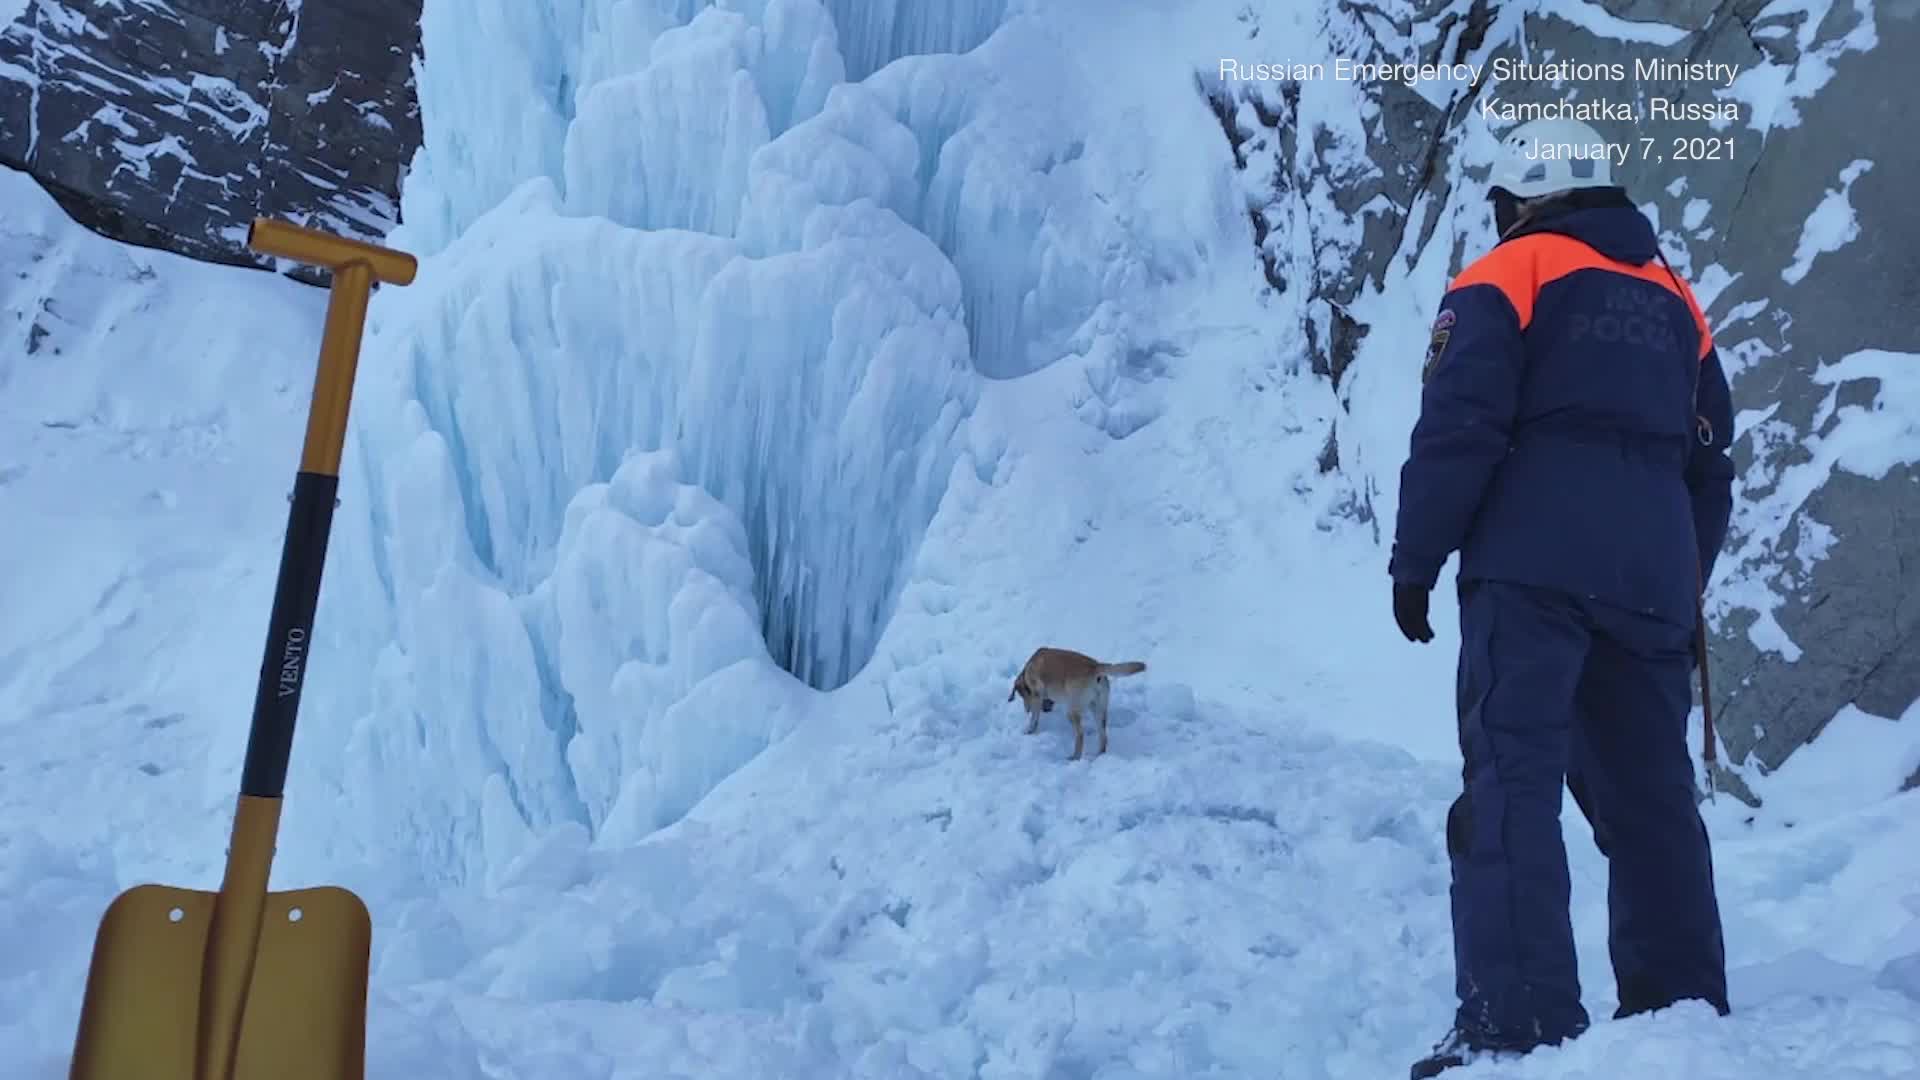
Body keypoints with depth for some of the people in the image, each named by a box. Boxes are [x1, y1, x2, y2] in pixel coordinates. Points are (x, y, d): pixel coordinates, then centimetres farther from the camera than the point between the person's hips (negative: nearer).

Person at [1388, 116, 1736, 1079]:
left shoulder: (1508, 276, 4)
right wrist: (1684, 590, 29)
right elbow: (1711, 464, 24)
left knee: (1510, 783, -10)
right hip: (1652, 580, 6)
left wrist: (1413, 563, -4)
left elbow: (1458, 430, -8)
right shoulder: (1674, 297, 23)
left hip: (1533, 569, -6)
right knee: (1650, 796, 12)